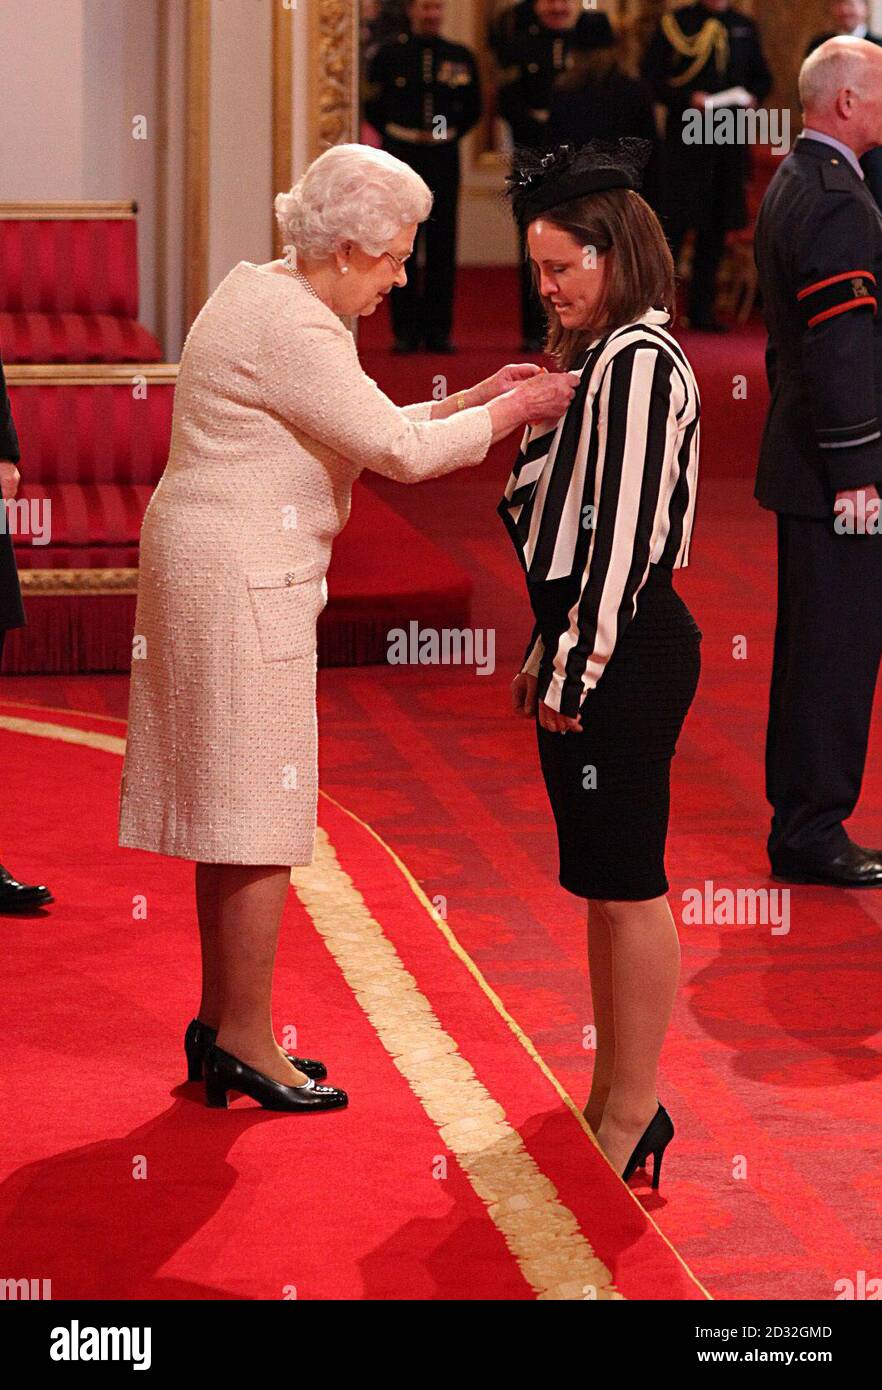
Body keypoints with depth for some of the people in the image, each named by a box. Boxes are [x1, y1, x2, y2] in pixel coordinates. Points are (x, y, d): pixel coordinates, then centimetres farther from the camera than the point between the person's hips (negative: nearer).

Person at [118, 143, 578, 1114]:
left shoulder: (264, 296, 13)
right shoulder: (289, 328, -19)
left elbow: (360, 435, 18)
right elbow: (401, 452, -20)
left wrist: (471, 402, 11)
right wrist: (513, 411, -7)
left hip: (217, 571, 11)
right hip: (242, 583, -11)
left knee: (229, 805, 15)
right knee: (259, 812, -4)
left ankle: (220, 1023, 23)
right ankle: (247, 1041, 3)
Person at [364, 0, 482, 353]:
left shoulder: (461, 57, 7)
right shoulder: (389, 55, 2)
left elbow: (472, 109, 14)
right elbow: (373, 106, 8)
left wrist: (447, 134, 5)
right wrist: (398, 136, 3)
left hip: (443, 156, 1)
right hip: (401, 157, -1)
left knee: (442, 244, 1)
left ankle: (438, 330, 6)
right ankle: (405, 331, 5)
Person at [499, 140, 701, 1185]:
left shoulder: (641, 362, -15)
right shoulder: (602, 358, 16)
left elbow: (624, 532, -19)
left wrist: (574, 668, -19)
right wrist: (545, 655, 19)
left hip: (628, 652, -10)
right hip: (590, 650, 10)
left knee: (624, 881, -4)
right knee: (603, 881, 15)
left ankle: (634, 1115, 4)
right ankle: (611, 1096, 24)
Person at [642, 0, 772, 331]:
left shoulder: (745, 27, 12)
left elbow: (761, 77, 18)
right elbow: (651, 76, -5)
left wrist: (754, 97, -4)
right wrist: (688, 99, -18)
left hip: (732, 140, 4)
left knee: (715, 228, 8)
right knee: (674, 221, -6)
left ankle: (702, 308, 16)